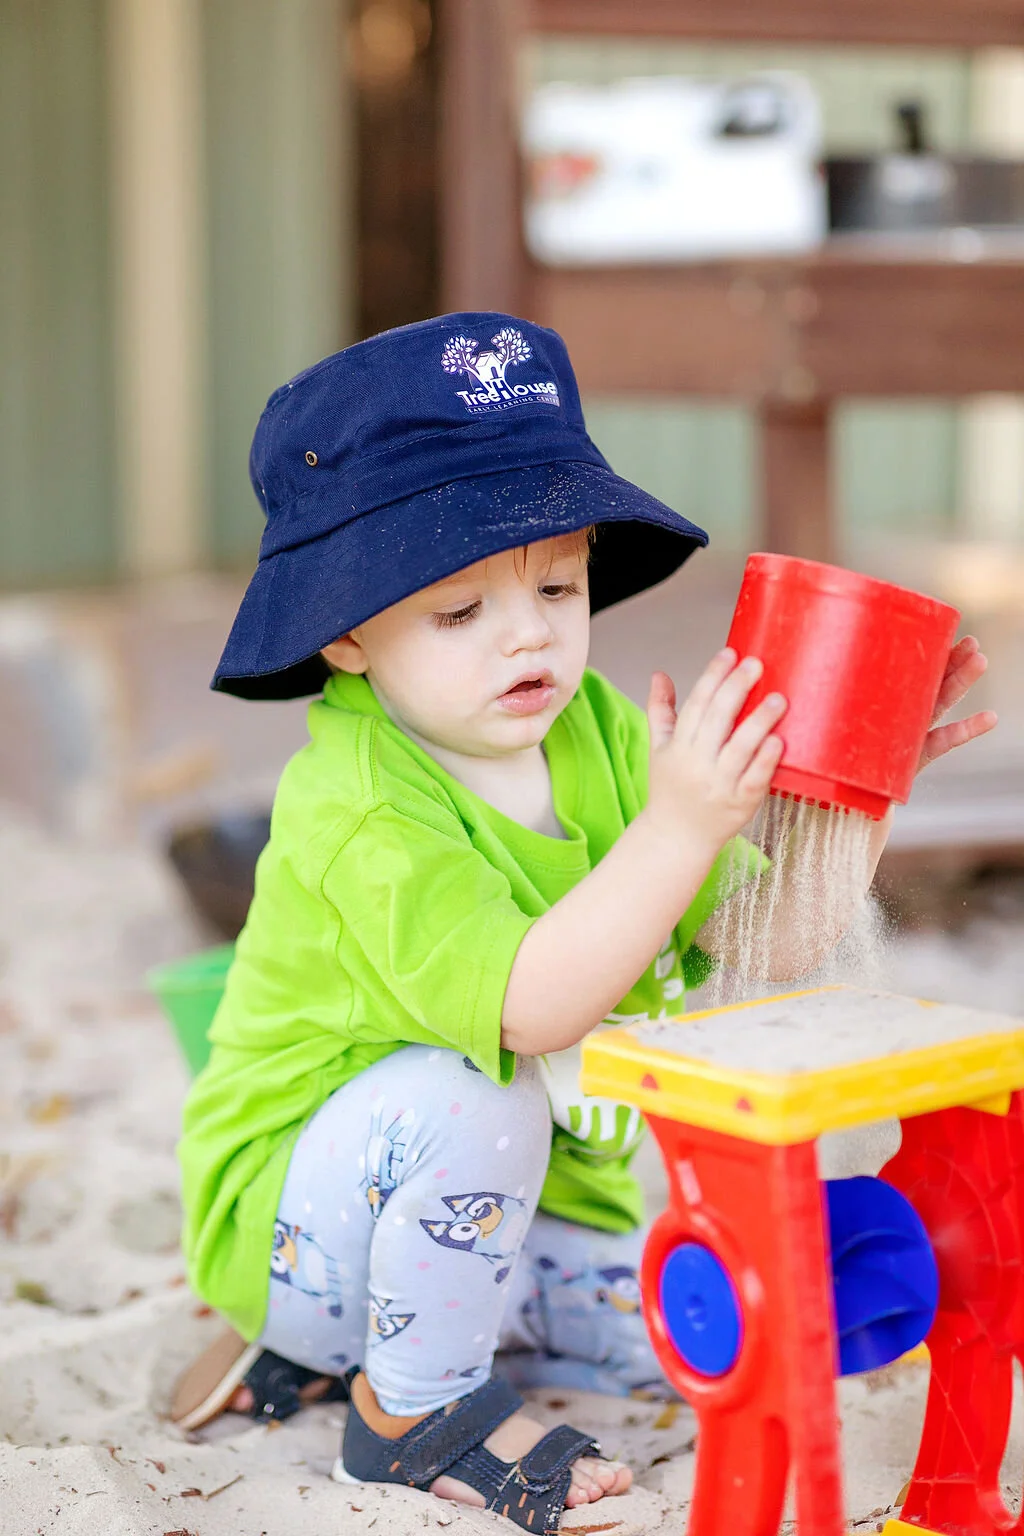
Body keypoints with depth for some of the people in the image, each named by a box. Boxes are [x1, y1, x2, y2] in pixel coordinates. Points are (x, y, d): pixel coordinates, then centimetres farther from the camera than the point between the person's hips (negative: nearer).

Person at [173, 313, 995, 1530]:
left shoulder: (600, 735, -6)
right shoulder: (355, 811, -28)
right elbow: (531, 1004, -39)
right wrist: (678, 825, -45)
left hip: (512, 1197, 8)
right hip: (287, 1208, -7)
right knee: (463, 1099, -35)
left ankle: (342, 1335, 15)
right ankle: (411, 1409, -9)